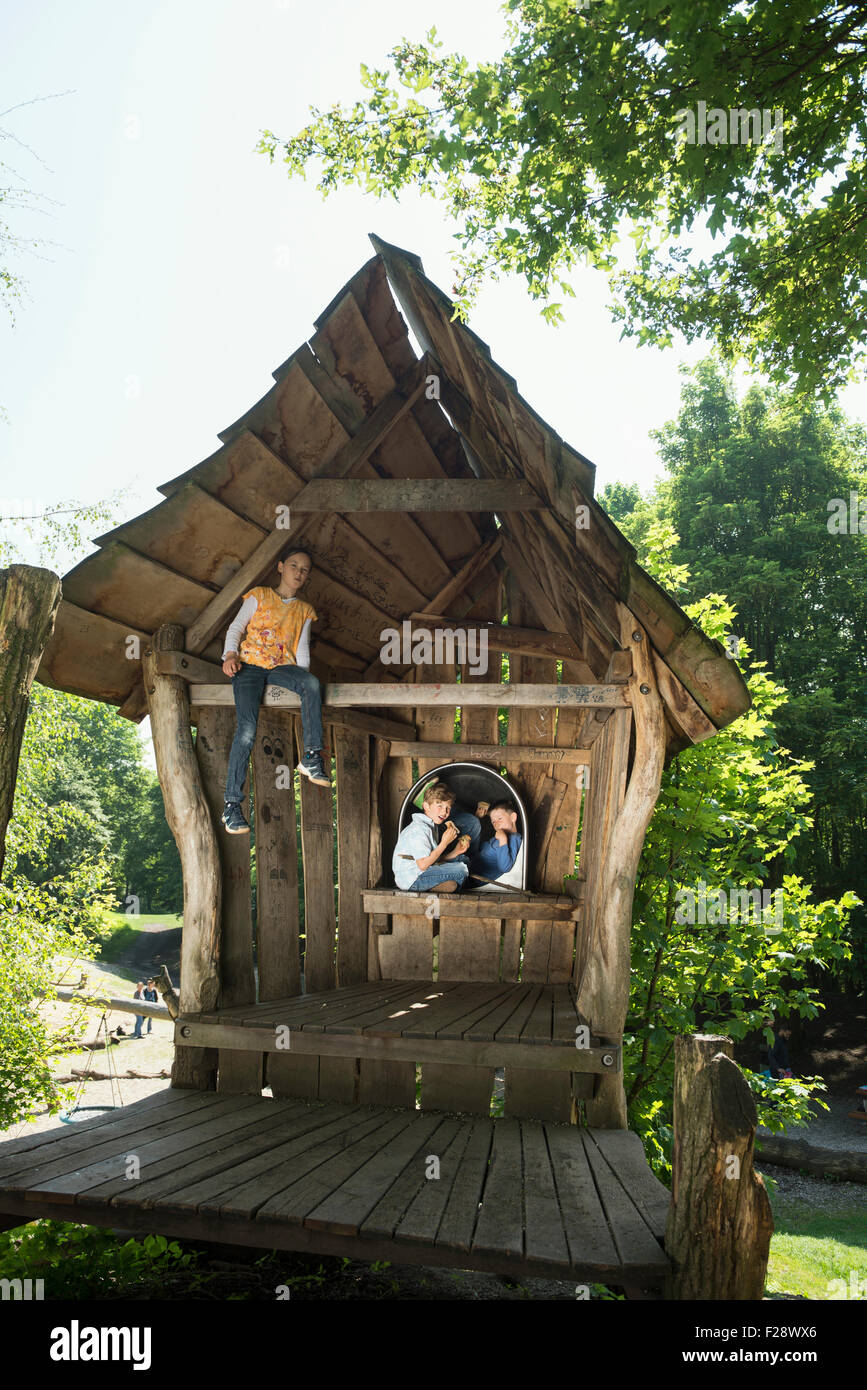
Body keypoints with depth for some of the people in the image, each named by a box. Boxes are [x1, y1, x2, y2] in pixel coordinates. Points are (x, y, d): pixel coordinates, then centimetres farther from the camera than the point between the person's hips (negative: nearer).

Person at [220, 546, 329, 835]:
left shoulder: (304, 611, 21)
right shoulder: (259, 596, 13)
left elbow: (302, 649, 17)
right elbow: (235, 629, 9)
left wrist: (303, 677, 1)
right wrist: (231, 654, -9)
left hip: (282, 668, 3)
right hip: (250, 665, -2)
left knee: (312, 683, -34)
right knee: (247, 727, -23)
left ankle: (311, 758, -31)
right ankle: (231, 805, -22)